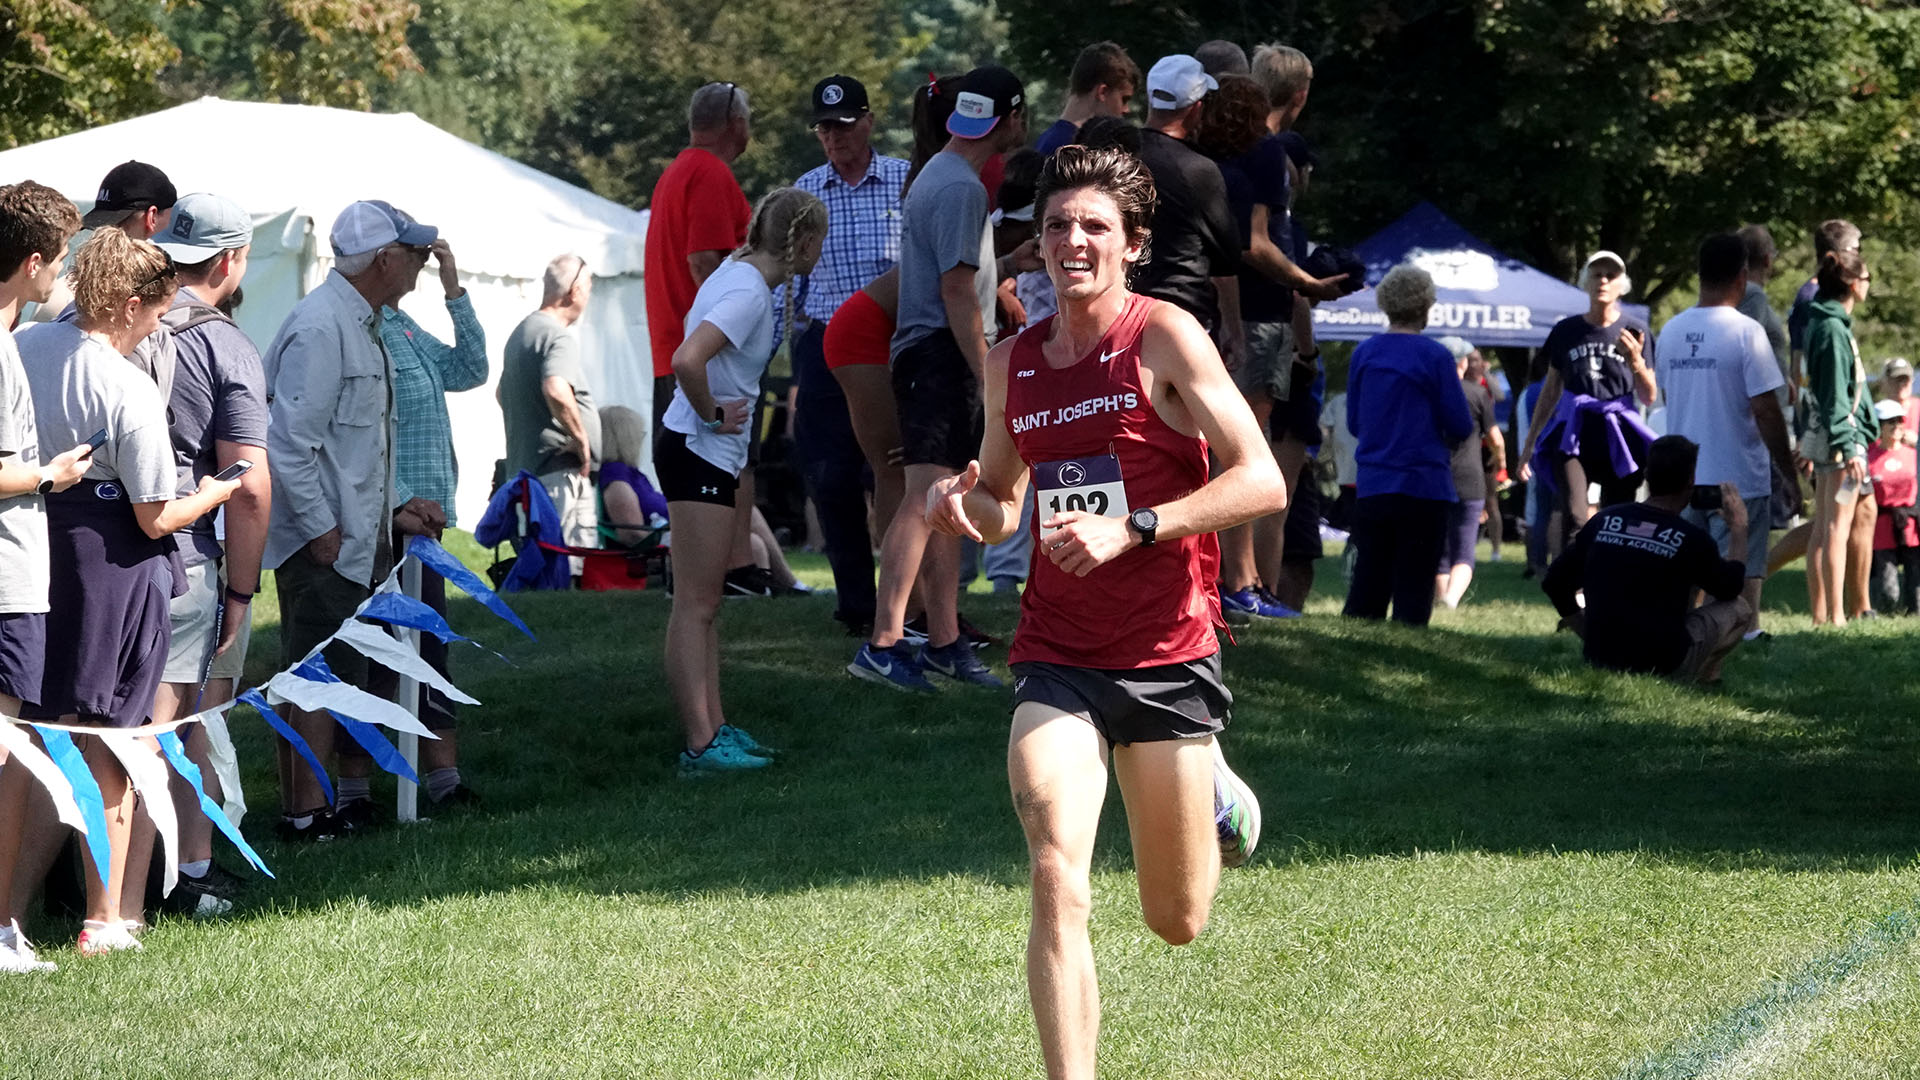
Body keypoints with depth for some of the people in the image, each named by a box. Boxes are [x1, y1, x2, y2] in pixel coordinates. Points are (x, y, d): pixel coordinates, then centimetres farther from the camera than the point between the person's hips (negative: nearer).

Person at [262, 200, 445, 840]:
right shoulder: (320, 327, -17)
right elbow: (289, 439, -21)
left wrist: (397, 504, 18)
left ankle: (299, 805, 18)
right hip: (322, 539, -10)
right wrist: (320, 527, -20)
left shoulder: (362, 325, 17)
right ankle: (307, 813, -5)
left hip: (353, 535, 10)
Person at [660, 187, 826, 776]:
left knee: (703, 601, 14)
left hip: (714, 458, 10)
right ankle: (701, 744, -9)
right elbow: (687, 360, -34)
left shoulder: (739, 275, 11)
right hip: (699, 456, -10)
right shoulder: (747, 293, -19)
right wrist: (712, 415, -18)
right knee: (695, 603, -9)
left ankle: (714, 728, 20)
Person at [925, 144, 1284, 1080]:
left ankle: (1214, 793, 43)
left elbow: (1263, 481, -12)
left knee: (1176, 923, 10)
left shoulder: (1164, 338, -7)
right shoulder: (1011, 363, 8)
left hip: (1168, 658, -2)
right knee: (1057, 884, -20)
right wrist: (961, 506, -1)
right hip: (1057, 659, 2)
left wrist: (1131, 529, -21)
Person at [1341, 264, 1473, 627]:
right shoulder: (1434, 356, -10)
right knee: (1413, 589, -1)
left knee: (1367, 585, 9)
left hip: (1371, 488, 4)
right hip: (1424, 485, -4)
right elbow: (1461, 426, -7)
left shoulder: (1364, 353, 4)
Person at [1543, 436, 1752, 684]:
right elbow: (1731, 587, 11)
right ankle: (1702, 680, 8)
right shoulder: (1692, 538, -8)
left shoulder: (1603, 521, 2)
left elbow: (1554, 583, 9)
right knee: (1740, 607, 14)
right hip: (1664, 668, -4)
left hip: (1598, 660, 4)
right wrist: (1738, 527, 24)